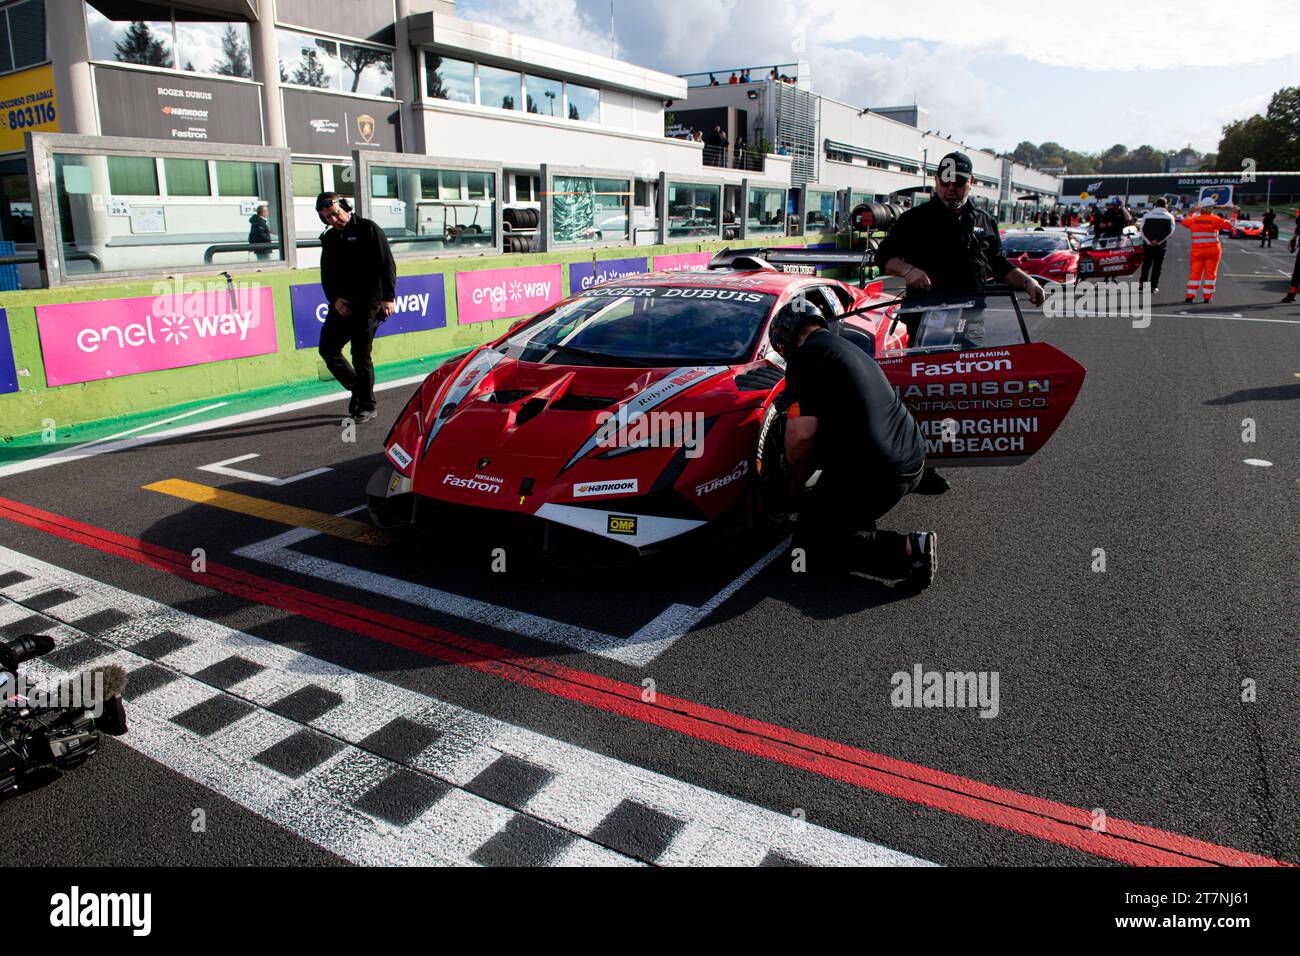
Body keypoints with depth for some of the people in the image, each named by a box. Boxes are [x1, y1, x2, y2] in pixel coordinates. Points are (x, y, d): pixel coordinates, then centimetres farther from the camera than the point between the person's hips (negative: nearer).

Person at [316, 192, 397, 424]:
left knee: (361, 356, -4)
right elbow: (326, 274, 17)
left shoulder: (368, 230, -3)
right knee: (328, 349, 5)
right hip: (342, 306, 7)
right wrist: (334, 299, -1)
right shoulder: (329, 239, 16)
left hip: (368, 305, -7)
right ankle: (357, 388, 23)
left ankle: (366, 406, 8)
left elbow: (387, 265, -8)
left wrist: (388, 297, -18)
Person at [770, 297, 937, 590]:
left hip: (873, 474, -10)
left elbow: (803, 432, -17)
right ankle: (861, 524, 20)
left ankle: (907, 549, -7)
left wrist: (795, 466, 4)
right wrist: (808, 468, 30)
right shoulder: (848, 348, 21)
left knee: (810, 548, 7)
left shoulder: (806, 354, -8)